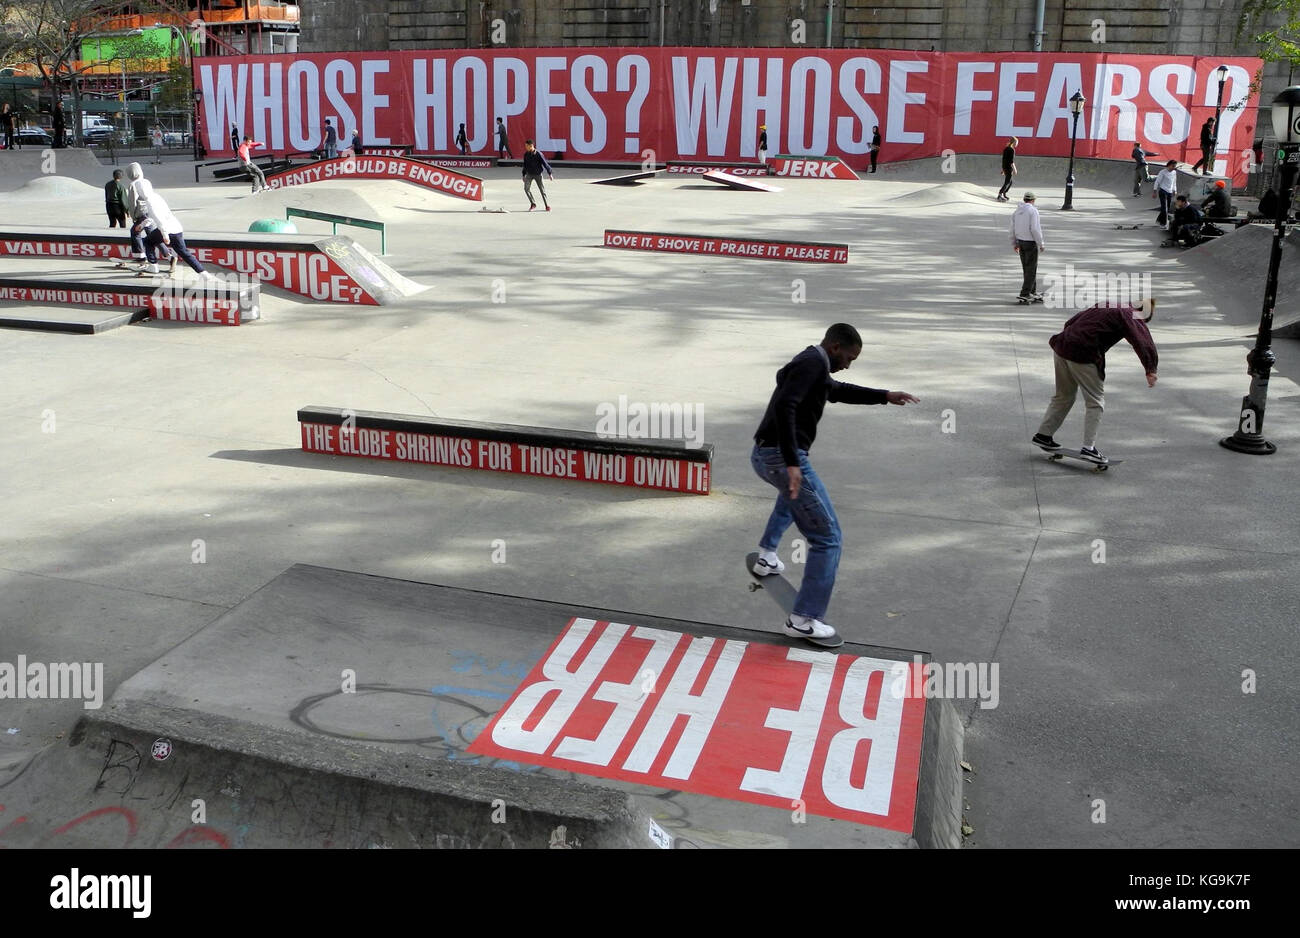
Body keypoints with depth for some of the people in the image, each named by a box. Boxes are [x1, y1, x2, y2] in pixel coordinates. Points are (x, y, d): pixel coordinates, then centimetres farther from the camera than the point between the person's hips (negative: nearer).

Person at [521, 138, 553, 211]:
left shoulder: (538, 154, -15)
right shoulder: (526, 154, 1)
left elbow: (545, 163, -14)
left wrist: (550, 174, -17)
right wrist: (524, 175, 17)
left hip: (538, 174, -4)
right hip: (529, 174, 4)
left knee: (542, 189, 0)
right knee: (526, 188, -10)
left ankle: (547, 205, 12)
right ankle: (533, 204, 4)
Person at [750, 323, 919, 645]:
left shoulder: (809, 363, 20)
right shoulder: (814, 362, -12)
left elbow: (839, 391, 37)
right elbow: (784, 406, -27)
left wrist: (885, 396, 31)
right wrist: (791, 463, -31)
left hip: (763, 455, 10)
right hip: (782, 457, -10)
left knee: (794, 489, 45)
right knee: (827, 538, -3)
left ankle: (766, 556, 43)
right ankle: (803, 619, -2)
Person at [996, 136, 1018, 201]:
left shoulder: (1005, 149, 11)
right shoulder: (1012, 150, -14)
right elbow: (1011, 161, -18)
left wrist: (1003, 169, 23)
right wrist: (1014, 169, -14)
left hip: (1005, 167, 9)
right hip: (1009, 168, -9)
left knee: (1009, 182, 19)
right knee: (1007, 182, -6)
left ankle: (1004, 195, 22)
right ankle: (999, 195, -11)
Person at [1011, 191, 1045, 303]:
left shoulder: (1017, 211, 7)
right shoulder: (1033, 211, -14)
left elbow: (1013, 228, 11)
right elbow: (1034, 229, -20)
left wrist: (1014, 244, 21)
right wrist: (1041, 244, -13)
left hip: (1020, 242, 7)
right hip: (1031, 243, -7)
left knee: (1027, 268, 15)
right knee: (1031, 269, -2)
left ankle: (1033, 292, 23)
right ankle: (1025, 294, -6)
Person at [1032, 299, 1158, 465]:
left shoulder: (1106, 306, 22)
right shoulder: (1131, 316, -1)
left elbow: (1071, 322, 27)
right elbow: (1142, 341, -17)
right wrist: (1150, 369, -22)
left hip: (1061, 347, 8)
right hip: (1083, 355, -8)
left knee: (1064, 396, 24)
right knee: (1096, 401, 3)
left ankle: (1043, 435, 31)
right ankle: (1088, 447, -3)